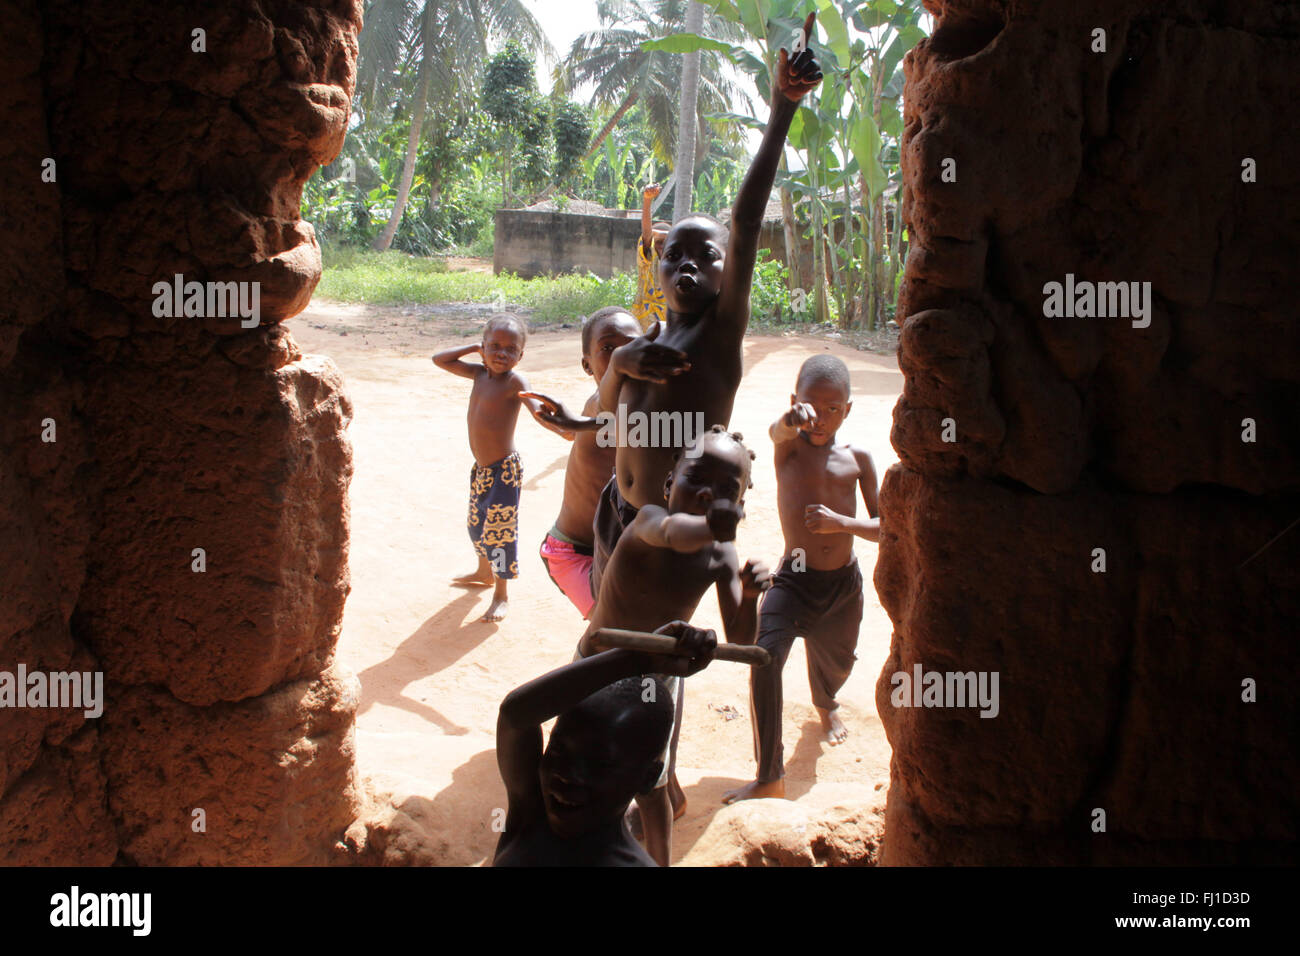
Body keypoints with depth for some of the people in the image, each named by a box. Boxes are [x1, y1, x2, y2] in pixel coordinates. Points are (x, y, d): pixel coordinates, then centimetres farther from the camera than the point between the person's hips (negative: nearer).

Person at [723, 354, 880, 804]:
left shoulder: (857, 458, -2)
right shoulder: (788, 444, -9)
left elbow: (883, 527, -1)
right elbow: (779, 430, -36)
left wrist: (841, 522, -21)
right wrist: (792, 419, -61)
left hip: (844, 583, 3)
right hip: (794, 578, -3)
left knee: (837, 662, 23)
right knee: (765, 657, -25)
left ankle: (826, 703, 63)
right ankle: (769, 777, -16)